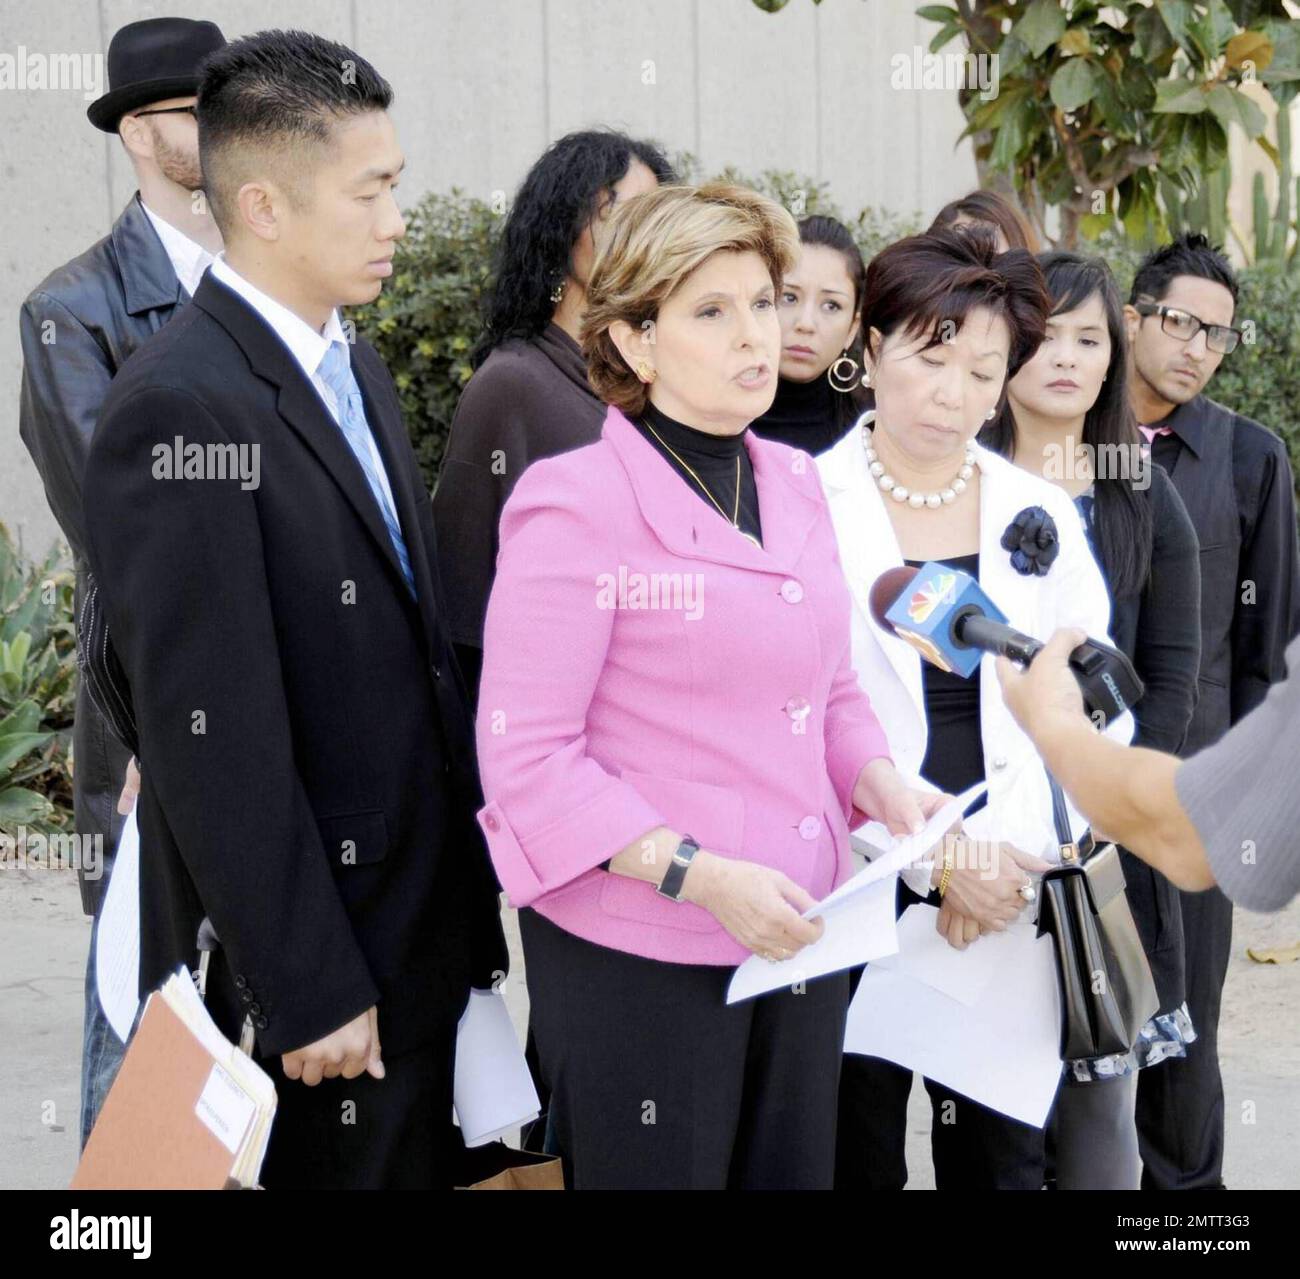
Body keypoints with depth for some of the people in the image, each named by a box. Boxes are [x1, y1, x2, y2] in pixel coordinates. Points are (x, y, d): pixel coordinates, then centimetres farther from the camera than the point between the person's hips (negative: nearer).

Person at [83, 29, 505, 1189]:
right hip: (310, 962, -8)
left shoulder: (359, 372, 9)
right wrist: (308, 992, -19)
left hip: (422, 929, 8)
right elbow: (213, 739, -22)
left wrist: (467, 891, 12)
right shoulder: (181, 409, -20)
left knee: (425, 1164, 19)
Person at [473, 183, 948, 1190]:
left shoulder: (795, 484, 10)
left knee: (796, 1172, 15)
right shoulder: (576, 503, -11)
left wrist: (885, 792, -1)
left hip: (798, 941, 6)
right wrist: (699, 875, -22)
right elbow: (526, 755, -14)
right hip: (639, 954, -6)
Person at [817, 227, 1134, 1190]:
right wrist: (933, 855, -14)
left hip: (1011, 901, 3)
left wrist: (1008, 851, -10)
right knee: (857, 1154, 4)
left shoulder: (1043, 517, 10)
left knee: (1004, 1153, 9)